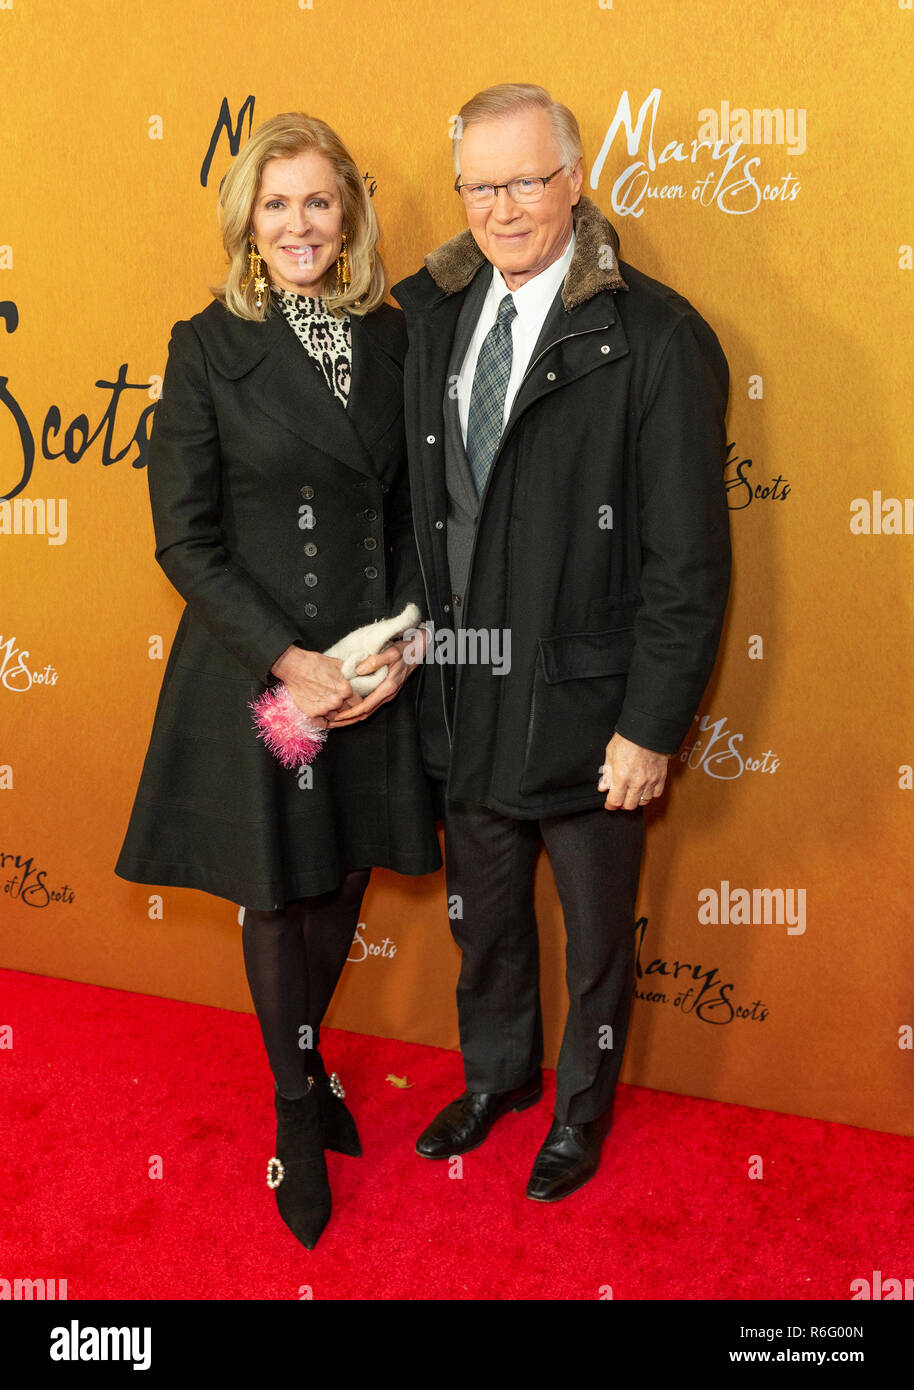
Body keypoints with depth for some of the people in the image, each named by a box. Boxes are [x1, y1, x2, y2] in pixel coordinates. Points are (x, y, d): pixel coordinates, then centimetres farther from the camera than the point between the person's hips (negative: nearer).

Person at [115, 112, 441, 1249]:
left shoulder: (393, 339, 4)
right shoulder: (209, 346, -6)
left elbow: (415, 514, 6)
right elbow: (185, 537, -8)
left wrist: (400, 646, -7)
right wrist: (284, 658, -17)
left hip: (372, 670, 3)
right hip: (252, 670, -3)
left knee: (345, 879, 16)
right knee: (276, 893, 10)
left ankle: (307, 1057, 43)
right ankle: (295, 1108, 33)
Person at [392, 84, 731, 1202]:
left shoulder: (656, 339, -15)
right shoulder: (432, 317, 2)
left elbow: (689, 558, -15)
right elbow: (420, 508, 9)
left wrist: (651, 726, -15)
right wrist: (414, 644, 4)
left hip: (584, 711, -5)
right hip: (465, 701, 5)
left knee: (596, 935, 17)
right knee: (482, 913, 24)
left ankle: (582, 1109, 43)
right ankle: (498, 1074, 51)